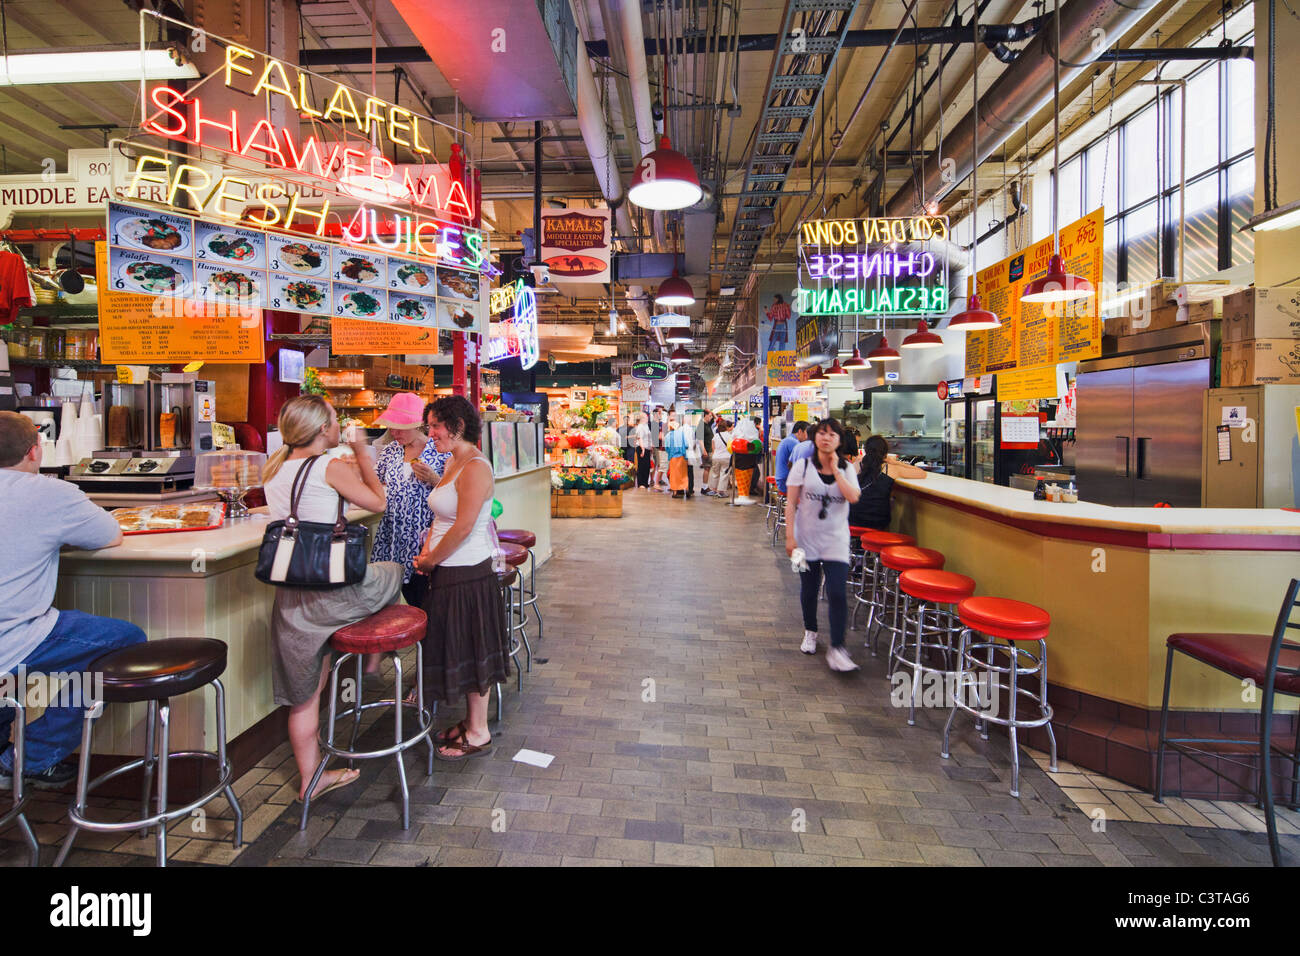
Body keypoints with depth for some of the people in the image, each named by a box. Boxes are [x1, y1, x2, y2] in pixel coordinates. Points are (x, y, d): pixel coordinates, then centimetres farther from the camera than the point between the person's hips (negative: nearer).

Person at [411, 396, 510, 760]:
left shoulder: (475, 468, -19)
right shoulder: (453, 462, 11)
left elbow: (463, 527, -23)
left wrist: (431, 560, -12)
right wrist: (427, 552, 1)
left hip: (467, 574, -9)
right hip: (449, 573, 9)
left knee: (471, 651, 3)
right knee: (457, 649, 18)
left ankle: (478, 733, 19)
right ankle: (471, 720, 34)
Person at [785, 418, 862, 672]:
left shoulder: (847, 468, 3)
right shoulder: (803, 465, -3)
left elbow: (853, 497, -15)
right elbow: (791, 503, -5)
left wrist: (835, 470, -13)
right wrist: (790, 536, -10)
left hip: (836, 540, 0)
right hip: (807, 537, 0)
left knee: (838, 593, -10)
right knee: (809, 589, 13)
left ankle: (836, 649, -4)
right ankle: (810, 632, 37)